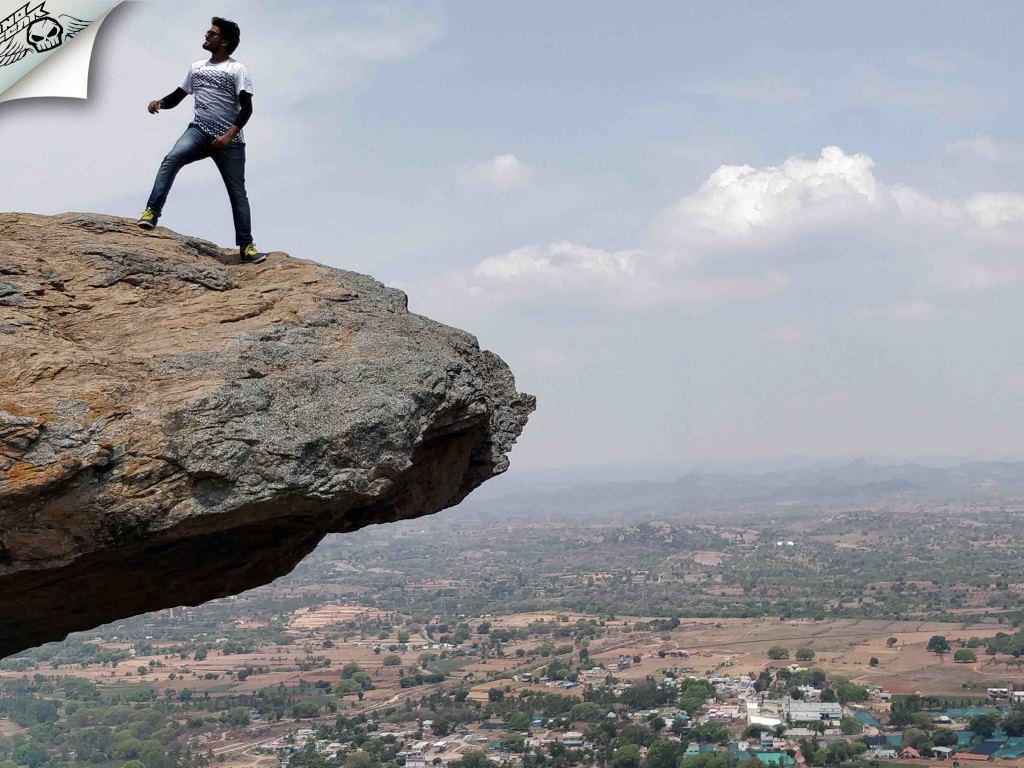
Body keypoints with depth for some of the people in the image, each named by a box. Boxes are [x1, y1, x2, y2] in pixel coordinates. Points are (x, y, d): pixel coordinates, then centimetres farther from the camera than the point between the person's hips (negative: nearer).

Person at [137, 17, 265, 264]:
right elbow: (177, 96, 24)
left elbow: (246, 108, -8)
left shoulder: (237, 69, 0)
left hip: (229, 140, -3)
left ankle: (246, 246, 8)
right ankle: (151, 212, -31)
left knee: (237, 192, 2)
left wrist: (229, 135, -21)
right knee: (171, 159, -27)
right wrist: (160, 102, 0)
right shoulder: (196, 68, 17)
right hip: (199, 131, 3)